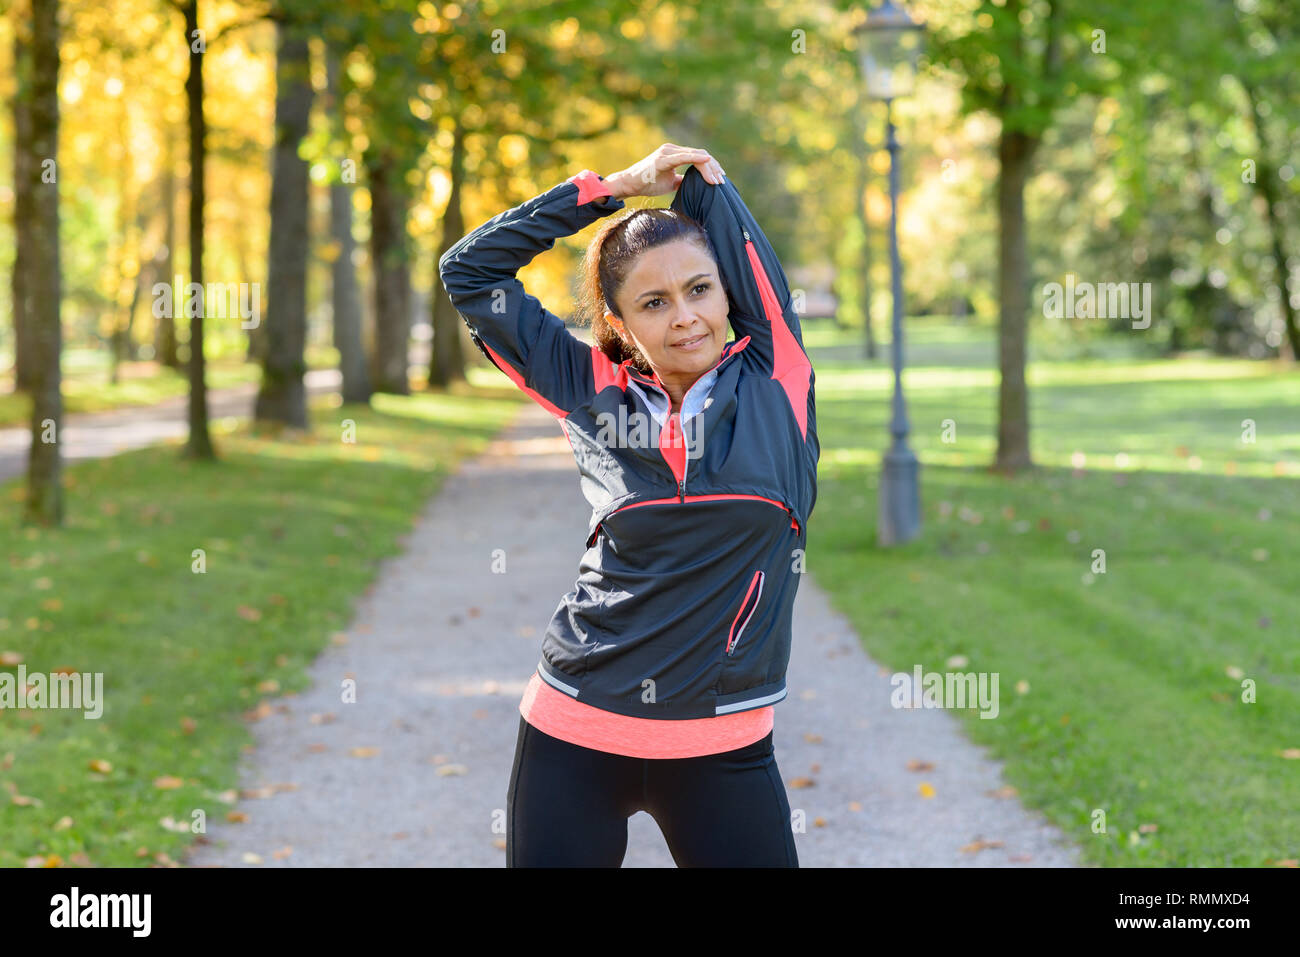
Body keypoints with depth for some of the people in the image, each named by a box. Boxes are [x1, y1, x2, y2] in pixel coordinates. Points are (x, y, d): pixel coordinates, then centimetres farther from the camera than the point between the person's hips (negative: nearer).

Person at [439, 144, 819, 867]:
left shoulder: (773, 380, 0)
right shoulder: (596, 394, 2)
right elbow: (470, 270, 7)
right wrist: (616, 185, 6)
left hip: (723, 747, 0)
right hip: (575, 735, 0)